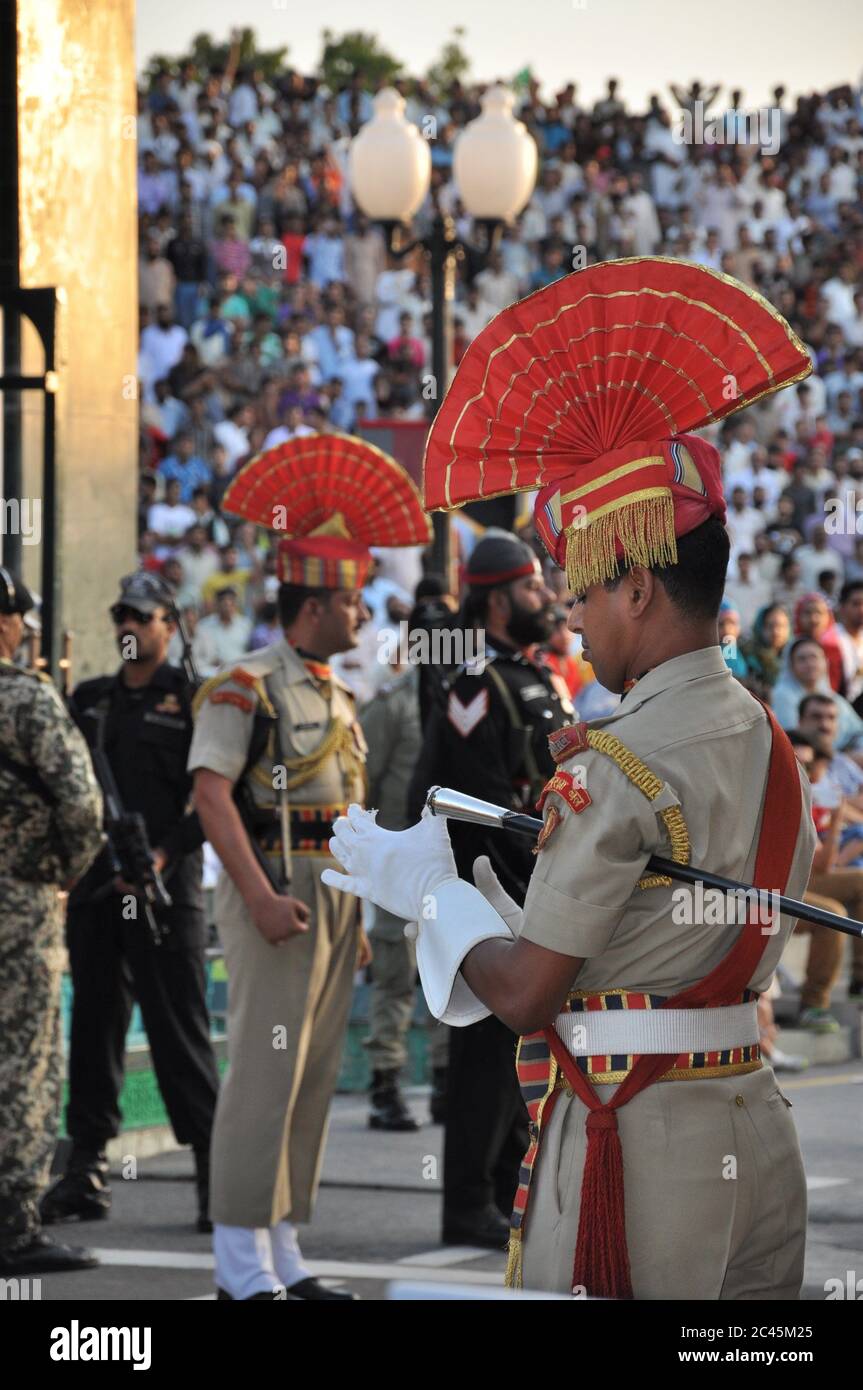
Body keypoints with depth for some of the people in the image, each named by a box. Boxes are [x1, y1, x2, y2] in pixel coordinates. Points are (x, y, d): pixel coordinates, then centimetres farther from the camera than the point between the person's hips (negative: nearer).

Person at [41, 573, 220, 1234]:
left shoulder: (193, 700, -1)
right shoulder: (90, 700, 15)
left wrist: (166, 853, -16)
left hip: (165, 889, -5)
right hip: (96, 887, 5)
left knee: (179, 1030, -6)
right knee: (95, 1025, 6)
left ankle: (216, 1172, -2)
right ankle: (88, 1172, 11)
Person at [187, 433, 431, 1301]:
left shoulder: (338, 697, 18)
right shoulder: (246, 688, -9)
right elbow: (212, 794, -17)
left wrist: (357, 914, 17)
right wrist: (260, 896, -24)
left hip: (338, 894, 9)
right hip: (276, 884, -9)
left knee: (314, 1074, 9)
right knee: (266, 1070, -10)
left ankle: (282, 1252, 14)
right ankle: (242, 1265, -8)